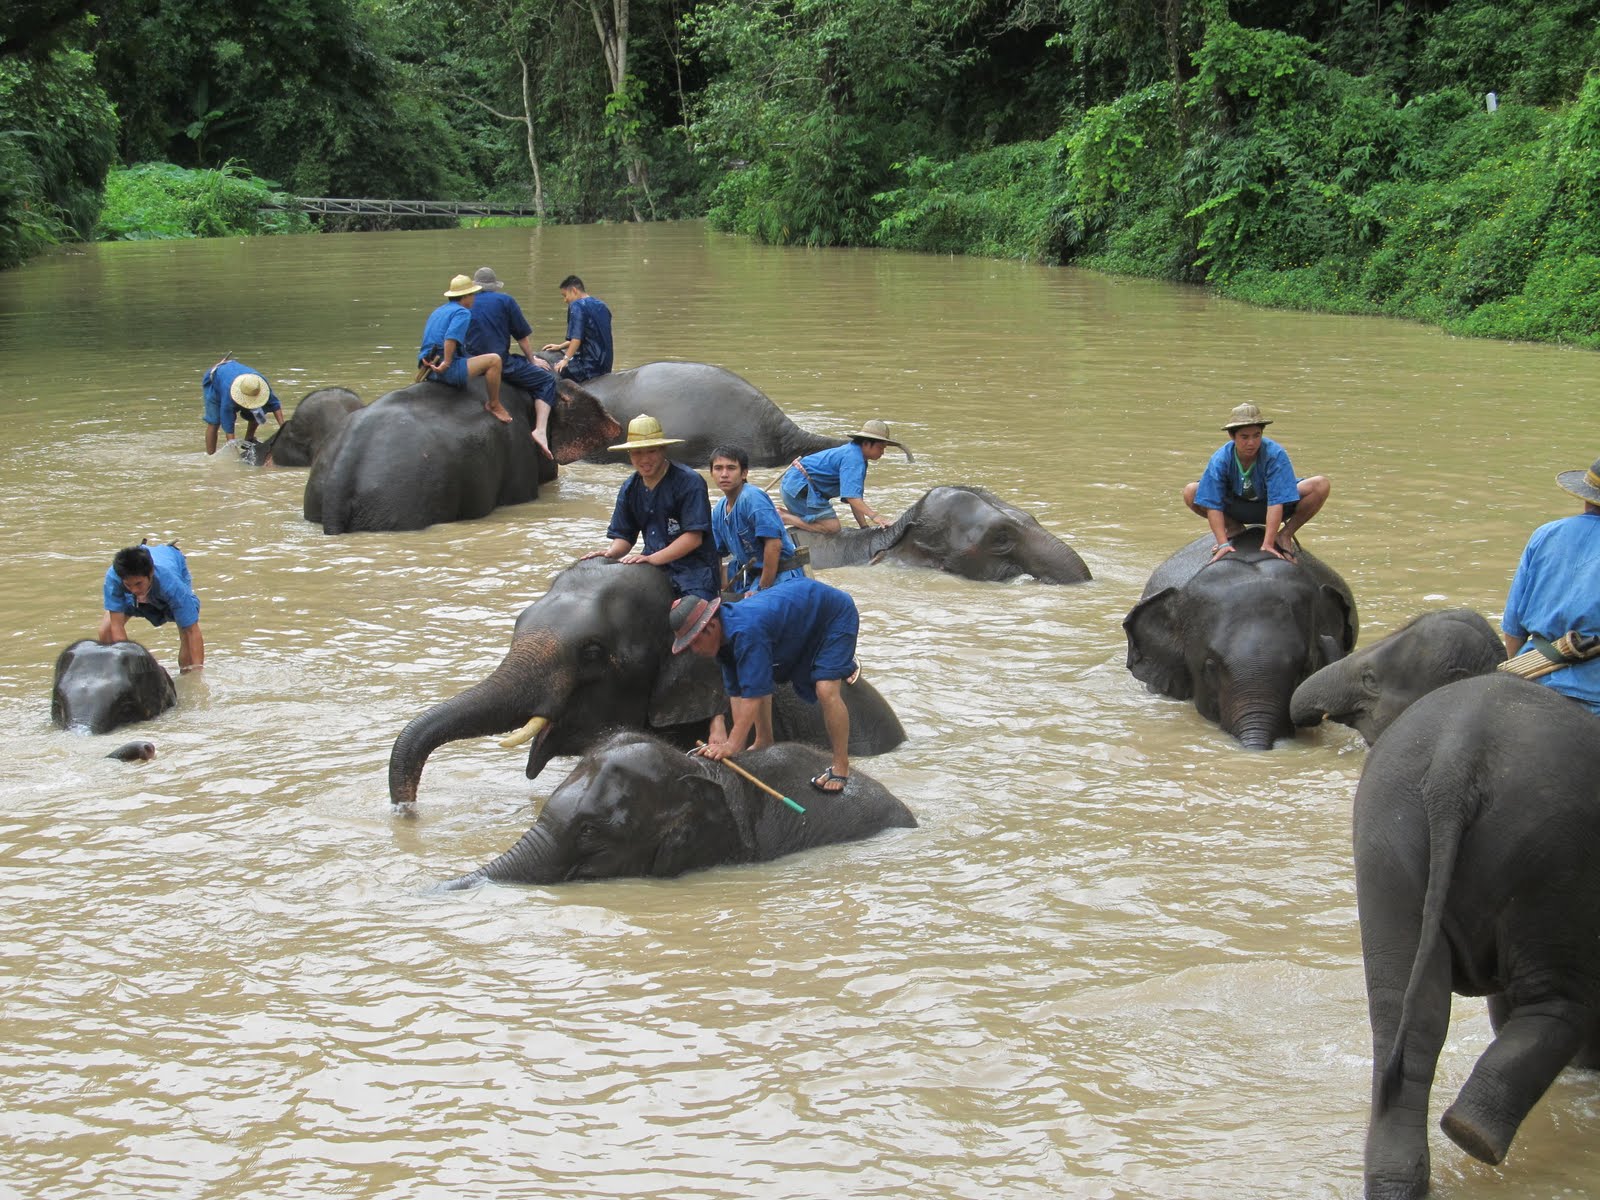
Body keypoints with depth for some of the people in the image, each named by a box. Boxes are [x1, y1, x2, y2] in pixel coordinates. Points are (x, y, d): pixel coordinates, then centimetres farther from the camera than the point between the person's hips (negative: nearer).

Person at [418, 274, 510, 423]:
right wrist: (446, 363, -21)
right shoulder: (462, 312, -8)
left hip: (429, 367, 10)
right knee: (494, 360, -10)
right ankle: (494, 405, 0)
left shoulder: (438, 311, 21)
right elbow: (451, 338, -24)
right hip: (447, 370, -10)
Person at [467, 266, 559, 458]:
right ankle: (541, 430, -15)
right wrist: (532, 361, 22)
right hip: (499, 363, -5)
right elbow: (522, 338, 6)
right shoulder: (505, 300, 3)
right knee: (546, 381, 5)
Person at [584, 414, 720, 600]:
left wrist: (652, 559, -23)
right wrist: (611, 553, -11)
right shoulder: (630, 488, 10)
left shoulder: (689, 482, -10)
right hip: (654, 571, 5)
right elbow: (624, 536, 13)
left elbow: (693, 537, -16)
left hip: (692, 570, -5)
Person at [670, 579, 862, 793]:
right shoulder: (726, 635, -8)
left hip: (836, 615, -10)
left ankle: (841, 768, -15)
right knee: (759, 677, 11)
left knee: (826, 689, -25)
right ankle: (764, 742, 25)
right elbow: (737, 692, -5)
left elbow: (753, 694, -37)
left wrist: (733, 745, -35)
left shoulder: (746, 633, -38)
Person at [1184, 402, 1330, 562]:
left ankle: (1285, 534, -7)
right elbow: (1213, 505, -25)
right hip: (1236, 507, 1)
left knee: (1321, 485, -27)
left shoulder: (1275, 455, -30)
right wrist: (1223, 544, -34)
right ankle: (1235, 529, 2)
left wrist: (1268, 544, -39)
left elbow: (1276, 502, -34)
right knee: (1190, 493, -22)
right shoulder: (1220, 460, -25)